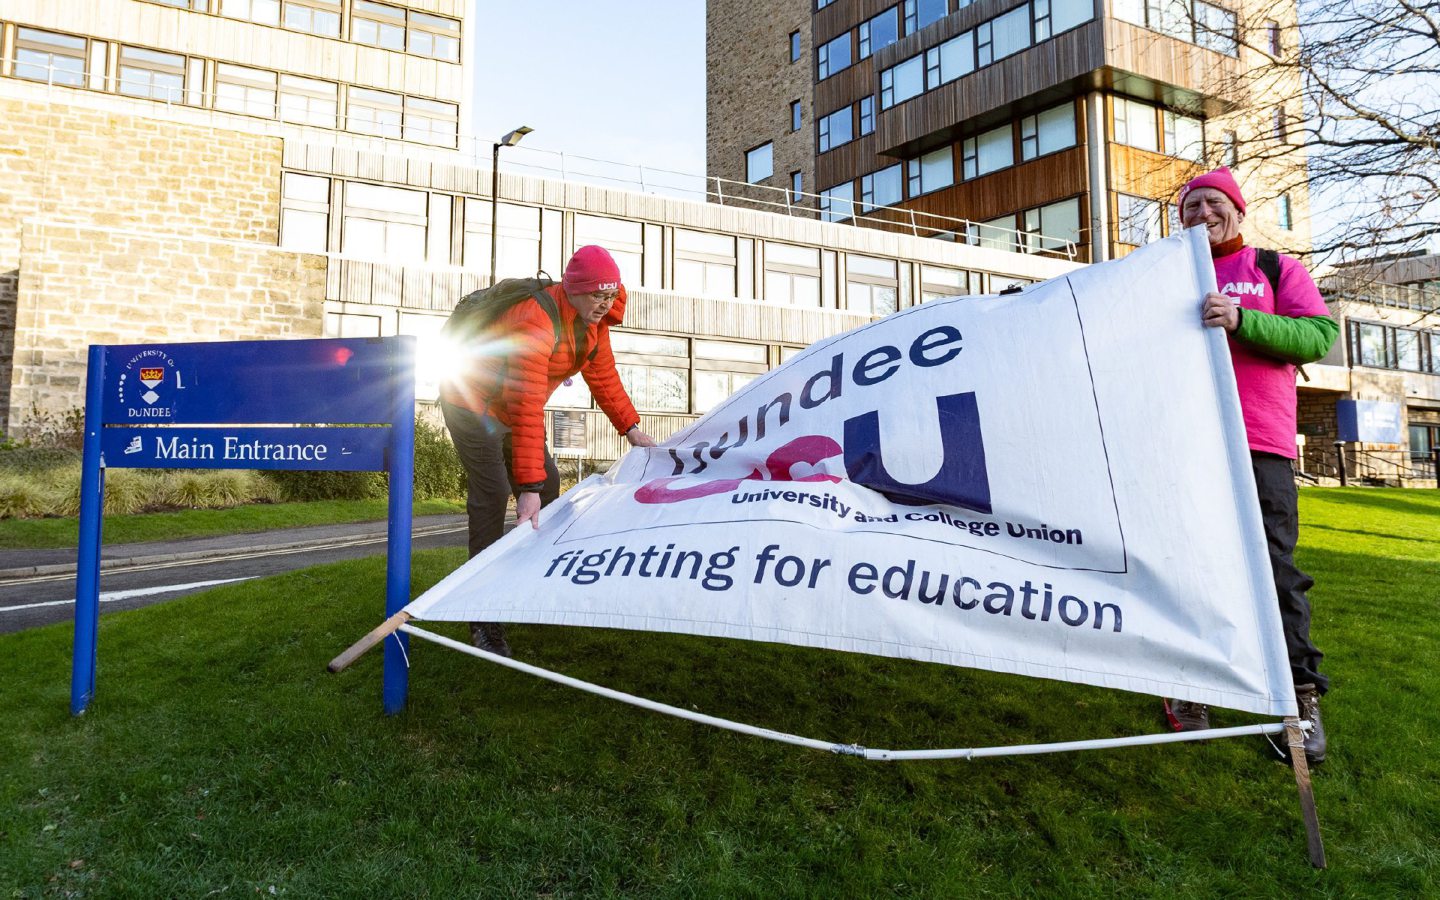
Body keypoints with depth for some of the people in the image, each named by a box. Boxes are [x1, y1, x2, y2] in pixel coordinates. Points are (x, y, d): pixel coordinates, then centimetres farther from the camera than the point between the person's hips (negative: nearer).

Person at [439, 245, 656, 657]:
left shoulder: (593, 318, -8)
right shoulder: (535, 321, -36)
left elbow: (603, 376, 5)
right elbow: (528, 409, -41)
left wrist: (631, 429, 1)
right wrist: (528, 486, -44)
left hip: (511, 406, 9)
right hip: (472, 403, -9)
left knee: (548, 484, 7)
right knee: (491, 494, -17)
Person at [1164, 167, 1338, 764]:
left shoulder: (1276, 269, 11)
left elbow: (1320, 336, -3)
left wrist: (1242, 320, -16)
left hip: (1259, 445, -2)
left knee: (1273, 568, -4)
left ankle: (1300, 693, 7)